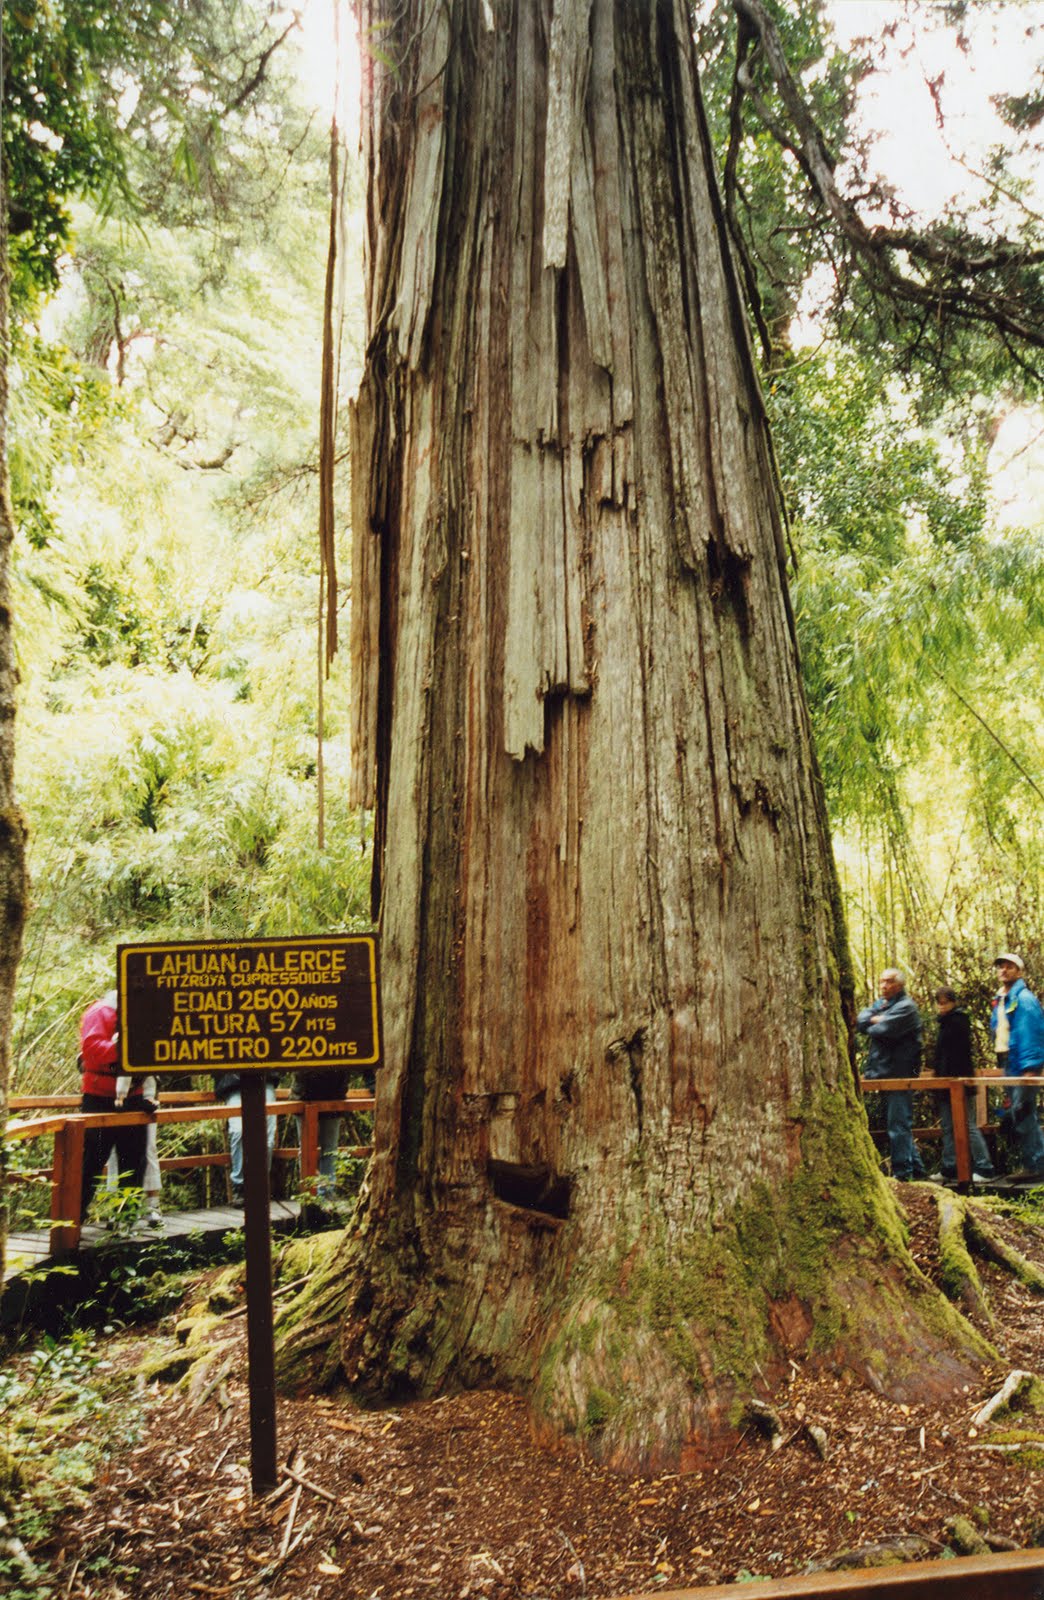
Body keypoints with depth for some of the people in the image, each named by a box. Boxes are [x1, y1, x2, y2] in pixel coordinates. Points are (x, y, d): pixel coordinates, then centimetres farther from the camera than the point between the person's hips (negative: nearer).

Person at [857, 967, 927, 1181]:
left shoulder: (906, 1007, -9)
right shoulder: (879, 1004, 17)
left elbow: (883, 1030, -19)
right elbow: (861, 1020, 4)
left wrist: (870, 1027, 0)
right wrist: (876, 1019, -12)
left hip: (899, 1074, -9)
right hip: (883, 1073, 9)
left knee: (898, 1124, -6)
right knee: (900, 1124, 15)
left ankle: (902, 1172, -1)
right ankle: (916, 1167, 24)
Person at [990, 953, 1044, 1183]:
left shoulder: (1024, 998, -12)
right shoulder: (1000, 999, 16)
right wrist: (1002, 1065, 17)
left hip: (1022, 1065, -9)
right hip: (1008, 1065, 9)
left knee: (1023, 1115, -8)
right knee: (1020, 1116, 12)